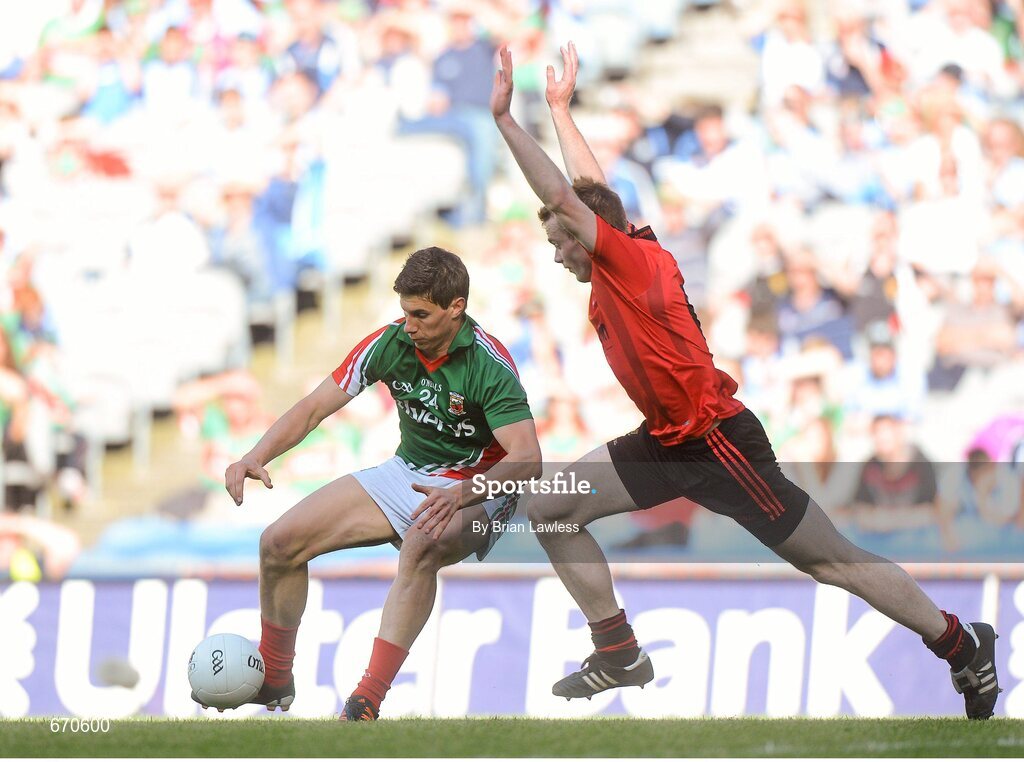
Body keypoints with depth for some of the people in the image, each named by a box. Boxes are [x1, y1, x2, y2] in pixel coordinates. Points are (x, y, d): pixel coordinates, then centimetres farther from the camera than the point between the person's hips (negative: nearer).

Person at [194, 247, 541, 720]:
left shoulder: (489, 364, -23)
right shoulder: (391, 342, -9)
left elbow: (527, 459, -32)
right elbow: (316, 406, -5)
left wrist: (459, 495, -48)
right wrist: (256, 457, -22)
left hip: (477, 490, -6)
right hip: (406, 474, 6)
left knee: (421, 547, -41)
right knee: (280, 542, -5)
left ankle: (367, 703, -41)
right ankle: (273, 680, 15)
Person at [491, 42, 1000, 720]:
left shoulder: (635, 259, -17)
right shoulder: (611, 270, 6)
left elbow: (562, 195, -25)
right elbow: (587, 187, 22)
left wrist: (505, 117, -25)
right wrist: (560, 108, 28)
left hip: (720, 442, -9)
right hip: (667, 443, 9)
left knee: (834, 562, -1)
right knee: (550, 510, 0)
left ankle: (964, 645, 13)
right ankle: (620, 656, 3)